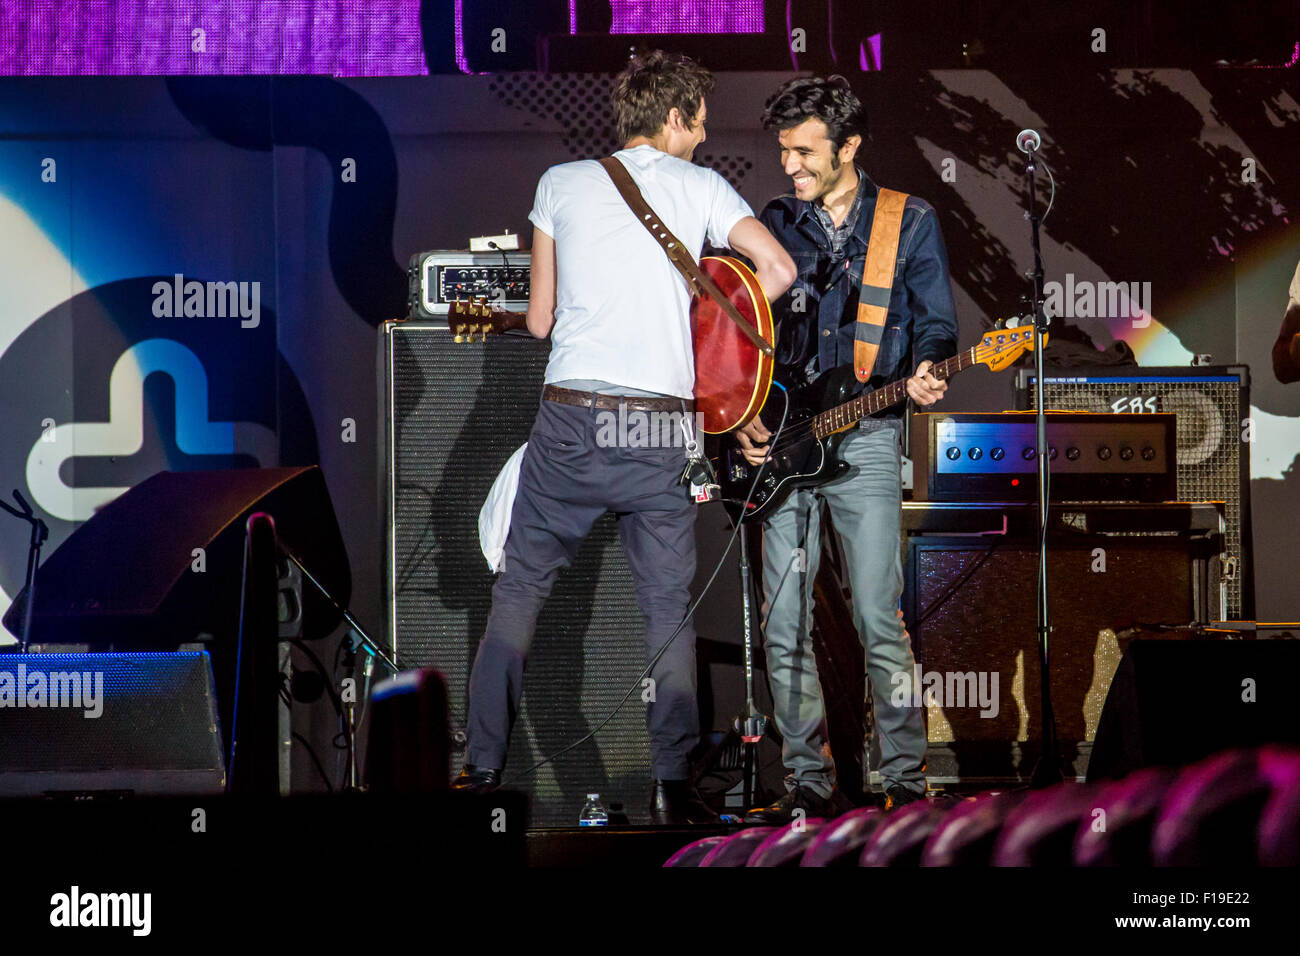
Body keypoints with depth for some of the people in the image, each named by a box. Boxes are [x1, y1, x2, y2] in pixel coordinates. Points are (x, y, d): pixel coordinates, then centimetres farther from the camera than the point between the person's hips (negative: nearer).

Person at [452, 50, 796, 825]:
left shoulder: (561, 182, 9)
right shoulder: (699, 186, 7)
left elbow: (540, 318, 11)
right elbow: (779, 269, -4)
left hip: (570, 418, 1)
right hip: (662, 425, -1)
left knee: (520, 589, 12)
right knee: (670, 607, 8)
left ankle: (483, 767, 9)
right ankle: (673, 783, 2)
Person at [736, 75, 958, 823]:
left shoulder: (910, 222, 4)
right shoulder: (771, 225, 12)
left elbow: (937, 325, 4)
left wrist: (924, 375, -18)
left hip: (865, 437, -3)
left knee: (880, 621, -9)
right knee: (785, 628, 2)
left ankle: (907, 778, 0)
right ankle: (809, 783, 11)